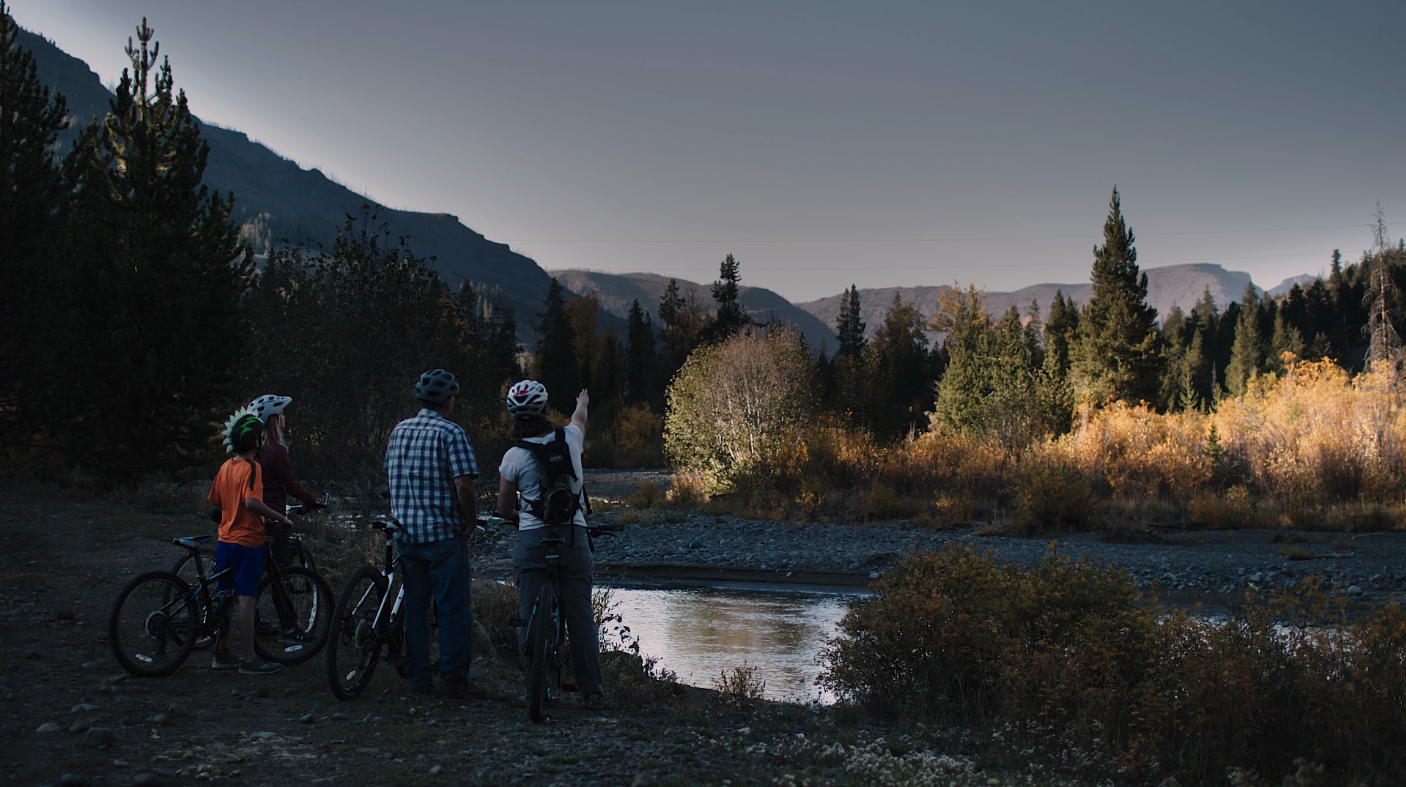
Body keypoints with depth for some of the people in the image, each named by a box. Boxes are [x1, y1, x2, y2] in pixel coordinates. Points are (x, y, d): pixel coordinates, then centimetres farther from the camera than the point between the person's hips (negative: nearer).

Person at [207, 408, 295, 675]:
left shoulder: (225, 466, 9)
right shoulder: (251, 468, -16)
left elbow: (214, 500, 17)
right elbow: (251, 501, -29)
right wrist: (280, 517, -20)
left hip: (225, 540, 8)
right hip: (248, 542, -8)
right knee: (246, 599, -5)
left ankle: (222, 654, 23)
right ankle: (250, 660, -1)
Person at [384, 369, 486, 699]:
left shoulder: (399, 431, 9)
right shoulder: (451, 433, -11)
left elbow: (390, 477, 17)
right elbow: (463, 485, -19)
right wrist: (471, 521, -5)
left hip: (405, 532, 6)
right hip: (444, 533, -6)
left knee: (415, 607, 12)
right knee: (454, 609, 1)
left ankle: (418, 678, 17)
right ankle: (455, 679, 3)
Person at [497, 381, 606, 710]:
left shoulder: (514, 457, -4)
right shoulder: (570, 438, 1)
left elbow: (504, 510, 5)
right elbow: (579, 420, 28)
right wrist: (582, 403, 51)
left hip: (532, 540, -2)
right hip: (574, 537, 2)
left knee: (529, 617, 7)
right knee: (581, 617, 6)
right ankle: (594, 692, 9)